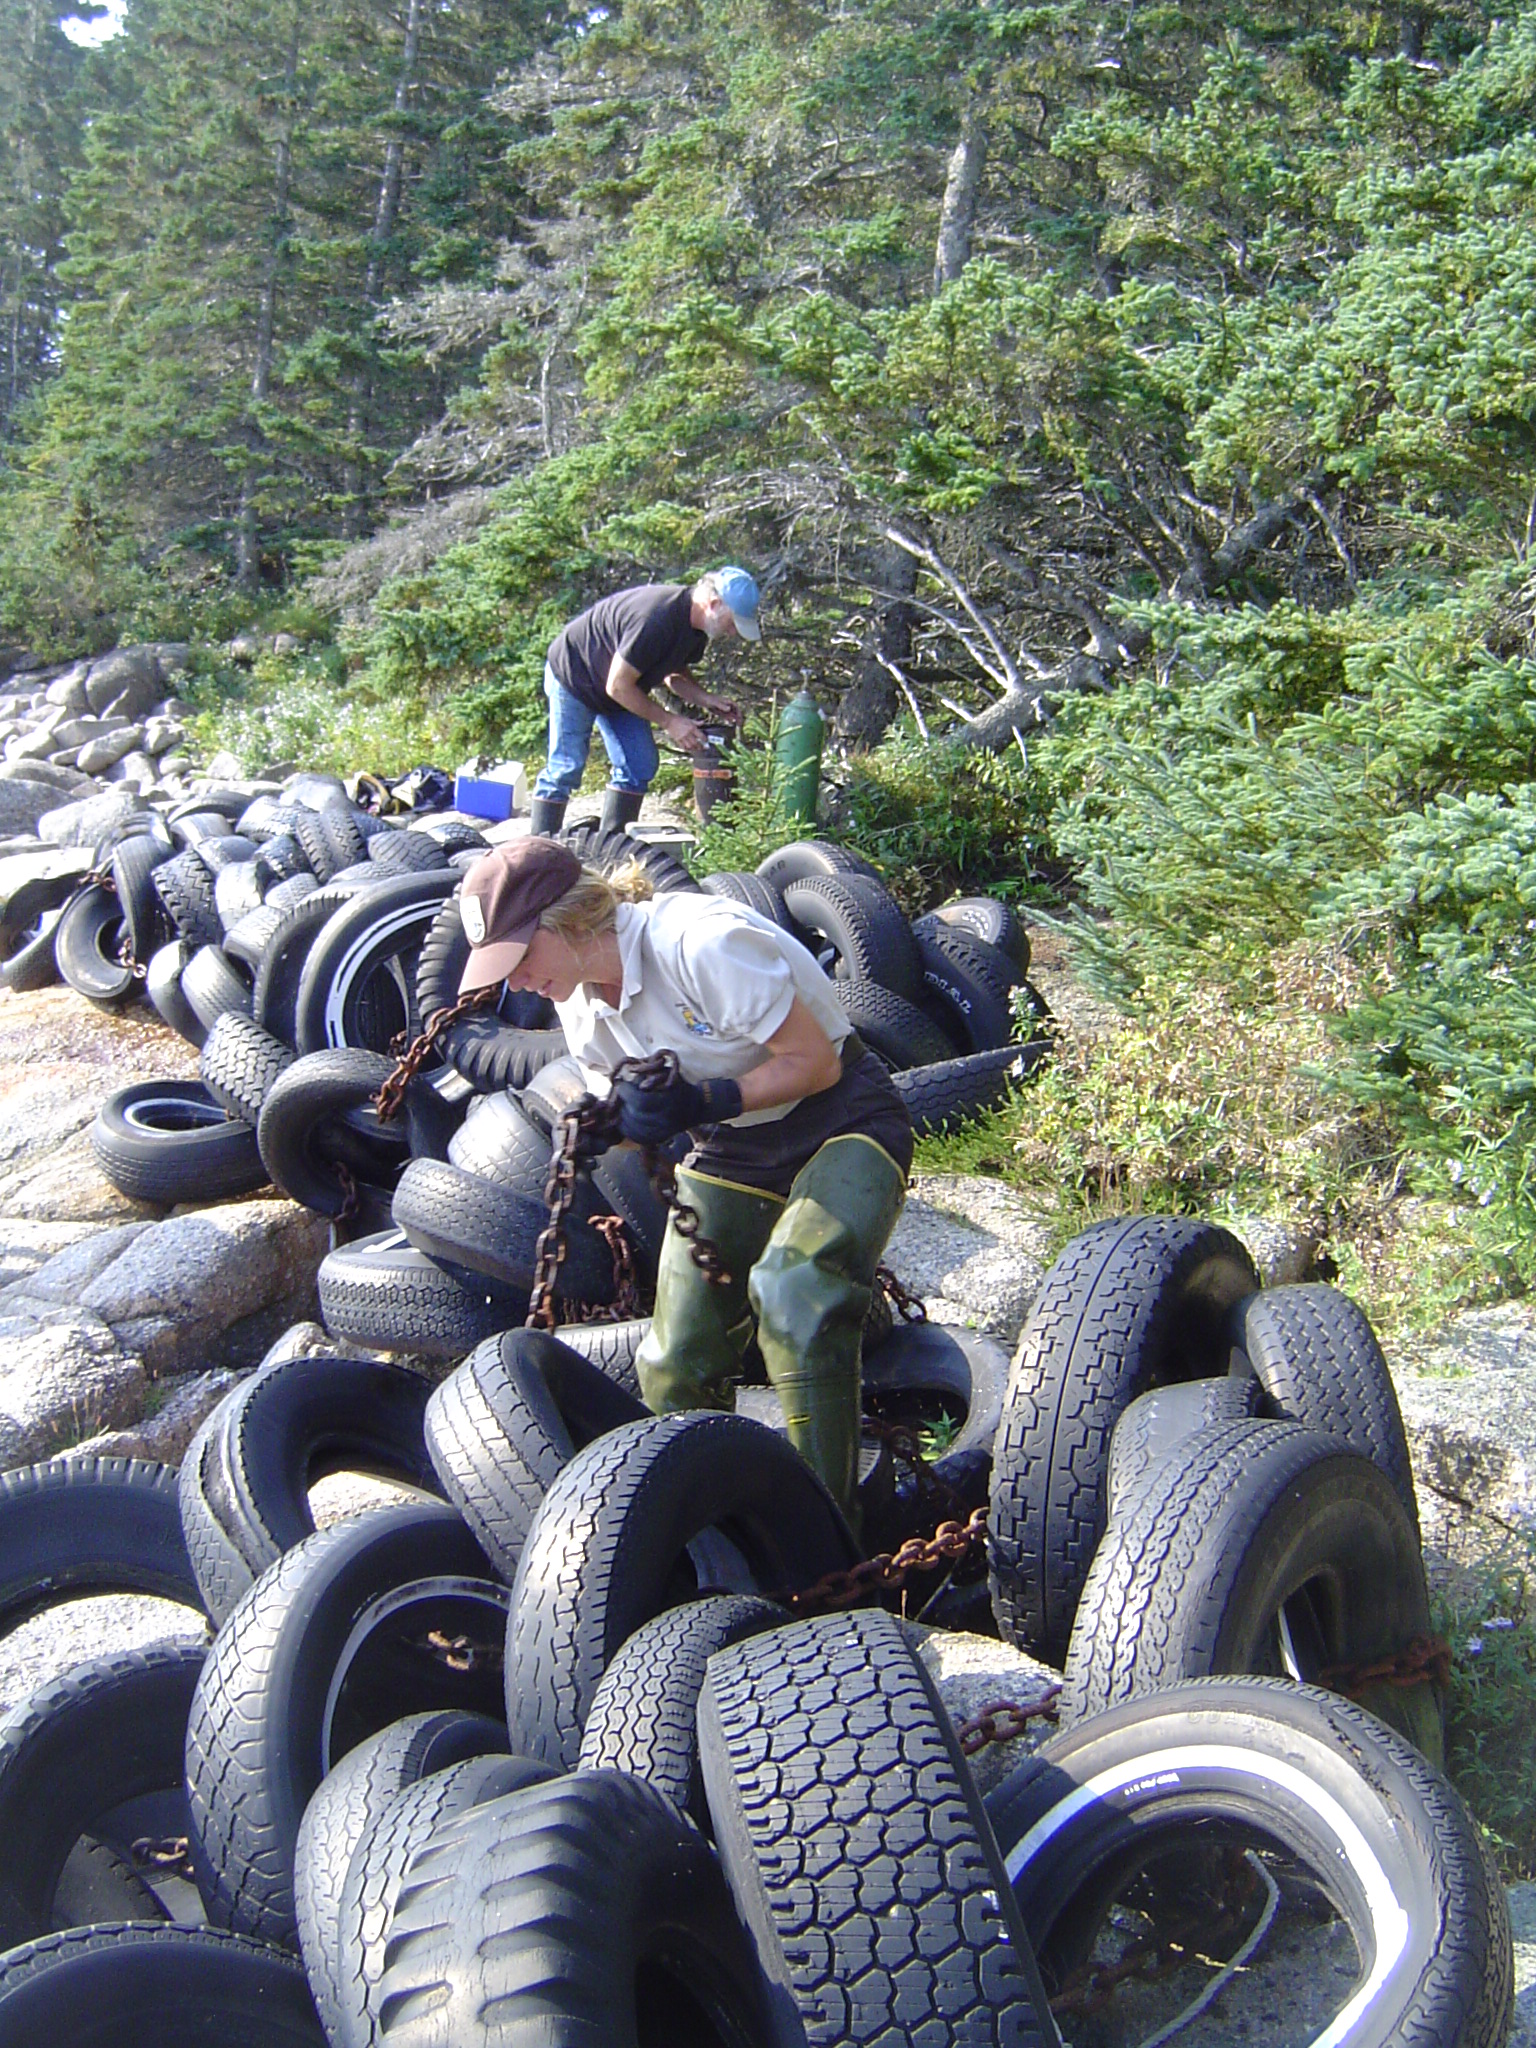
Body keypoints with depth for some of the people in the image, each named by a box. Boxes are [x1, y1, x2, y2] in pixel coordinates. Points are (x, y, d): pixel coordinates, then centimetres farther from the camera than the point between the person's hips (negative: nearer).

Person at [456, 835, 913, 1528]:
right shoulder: (578, 1001, -4)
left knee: (790, 1292, -33)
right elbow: (627, 1098, 7)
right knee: (676, 1366, 1)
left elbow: (814, 1061, -22)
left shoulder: (701, 944, -28)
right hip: (729, 1152, 7)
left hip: (839, 1119, -7)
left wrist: (700, 1104, -31)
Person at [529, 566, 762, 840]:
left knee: (639, 765, 1)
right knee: (566, 768, -9)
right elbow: (618, 686, -30)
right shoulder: (655, 620, -37)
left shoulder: (695, 623, -9)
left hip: (621, 690, 9)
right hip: (573, 676, -9)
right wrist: (669, 721, -24)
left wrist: (705, 700, -13)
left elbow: (675, 674, 7)